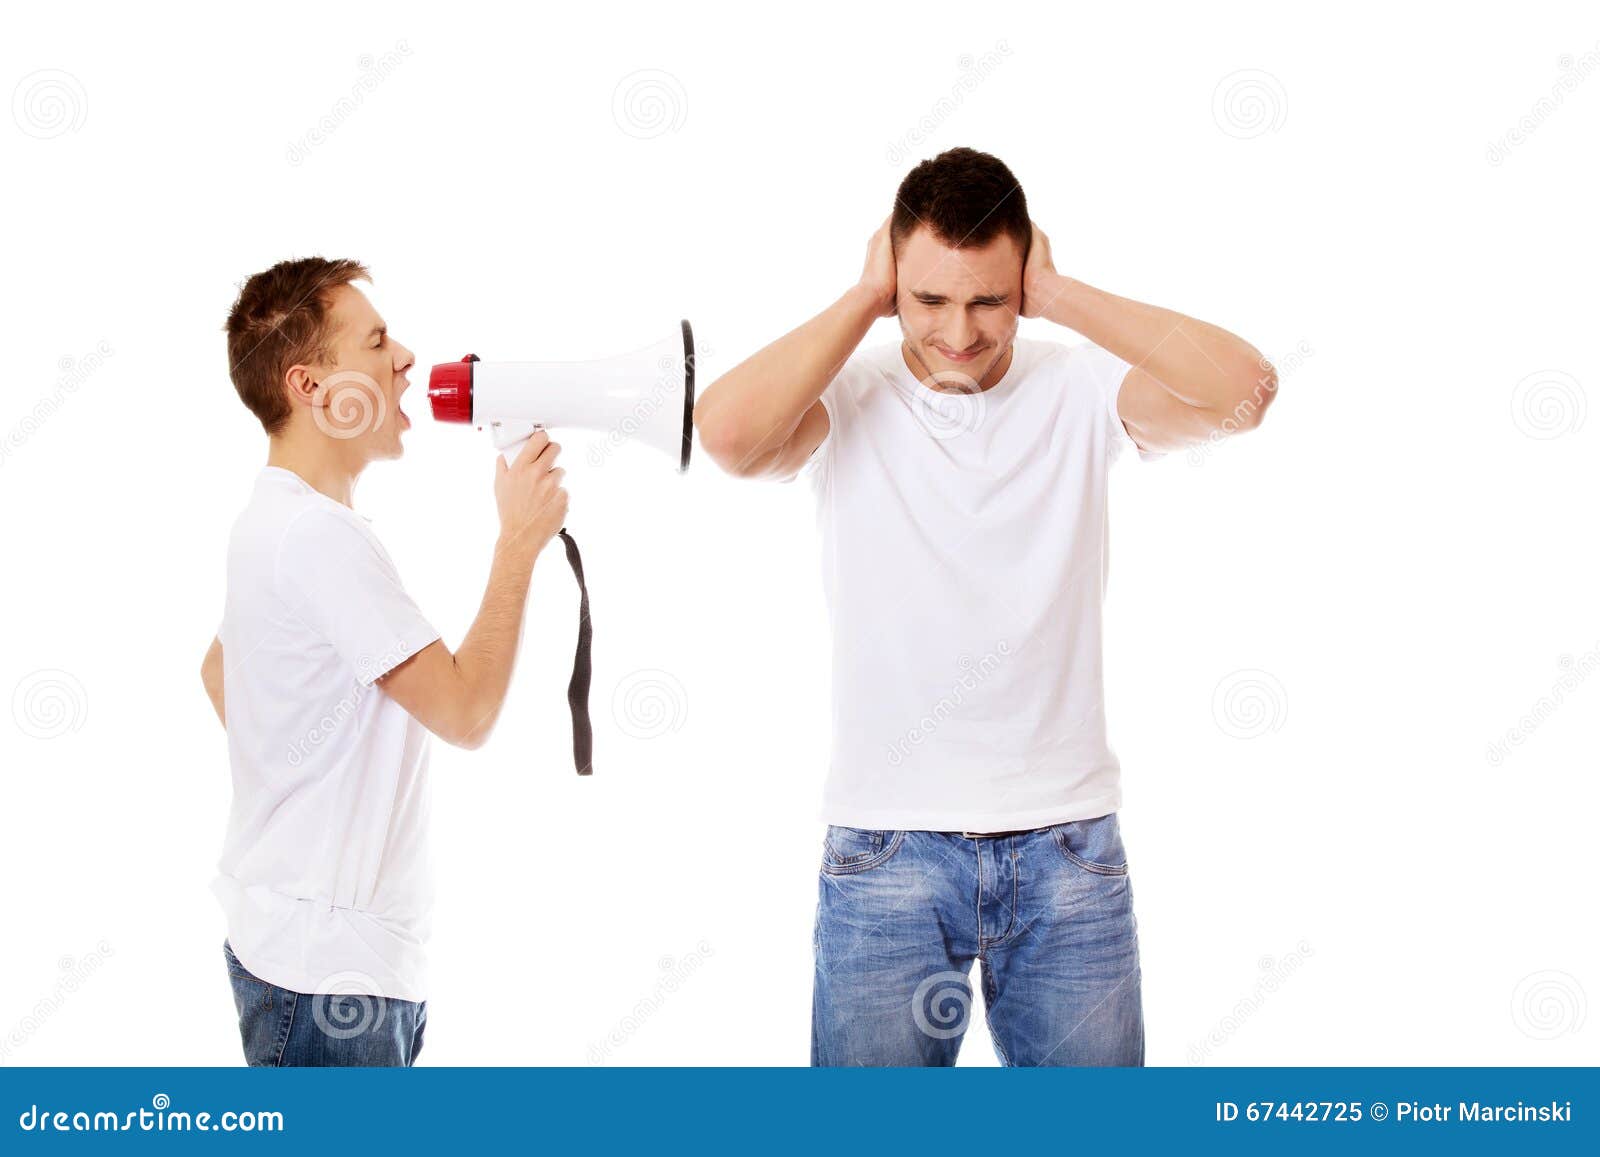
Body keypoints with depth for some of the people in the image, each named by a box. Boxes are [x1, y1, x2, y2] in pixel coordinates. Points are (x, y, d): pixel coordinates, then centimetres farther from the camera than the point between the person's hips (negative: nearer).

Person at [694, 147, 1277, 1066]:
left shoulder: (1080, 393, -1)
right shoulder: (846, 403, -3)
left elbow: (1244, 391, -17)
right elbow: (728, 434, -24)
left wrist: (1059, 295, -12)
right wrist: (864, 300, -12)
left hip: (1067, 846, 1)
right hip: (887, 848, -1)